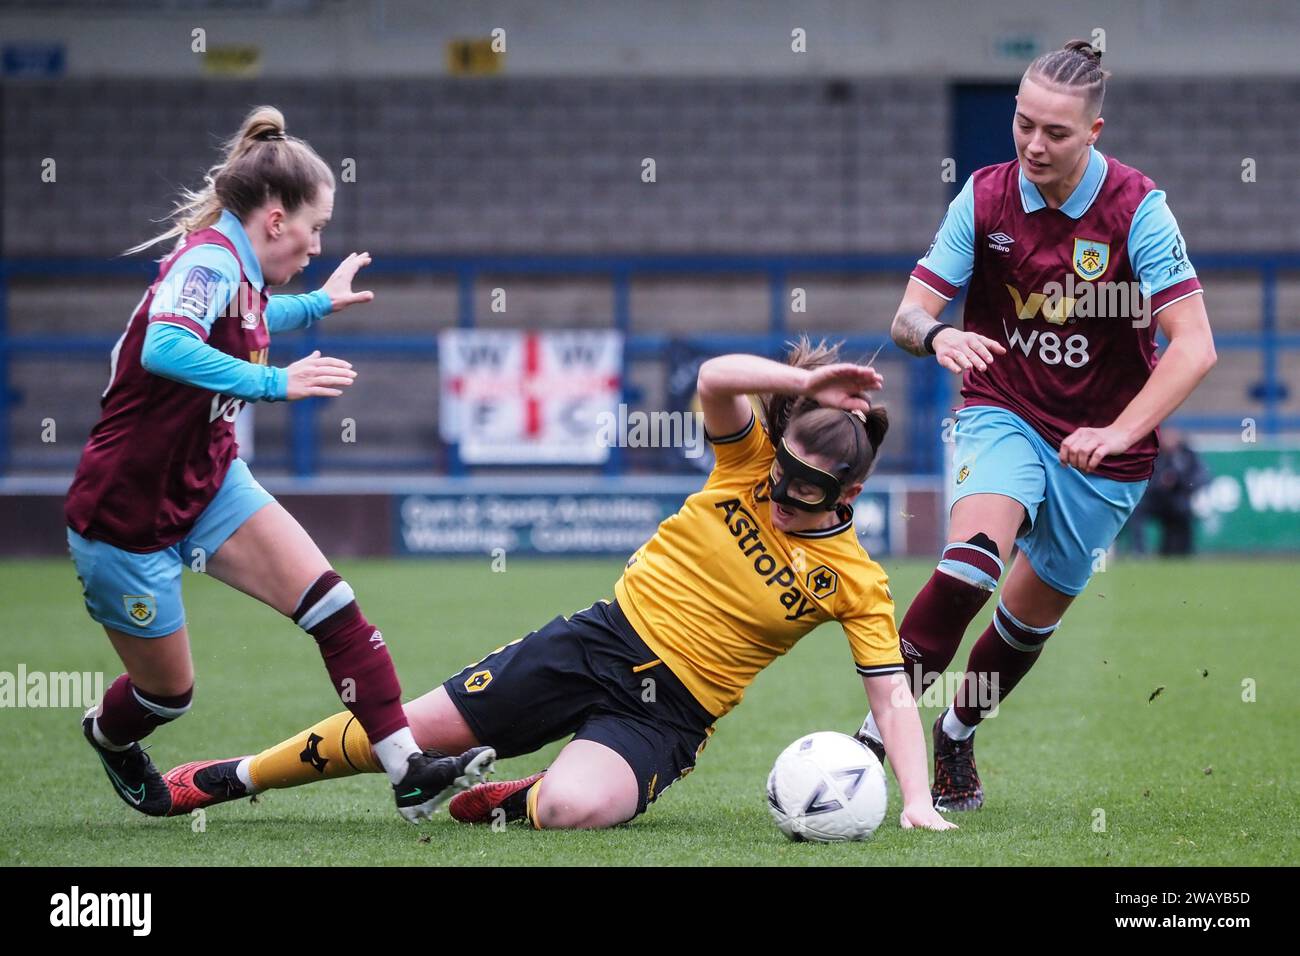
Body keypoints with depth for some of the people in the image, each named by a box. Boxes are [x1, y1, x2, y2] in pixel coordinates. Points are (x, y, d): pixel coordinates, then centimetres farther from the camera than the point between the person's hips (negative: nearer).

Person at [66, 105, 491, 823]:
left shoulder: (242, 272, 3)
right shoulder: (209, 260, -25)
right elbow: (163, 348, -46)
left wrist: (317, 304, 34)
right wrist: (274, 383, -48)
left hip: (208, 487, 8)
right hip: (126, 515, -8)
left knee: (332, 606, -9)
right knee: (168, 690, 10)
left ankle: (409, 771, -11)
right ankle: (109, 736, 47)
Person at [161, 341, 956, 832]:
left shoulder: (856, 582, -8)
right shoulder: (749, 462, -3)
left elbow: (893, 695, -8)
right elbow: (716, 377, -20)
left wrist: (917, 800, -20)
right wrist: (807, 383, -30)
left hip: (666, 716, -2)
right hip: (606, 640, 2)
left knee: (573, 806, -36)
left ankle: (511, 806, 1)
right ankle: (233, 778, 24)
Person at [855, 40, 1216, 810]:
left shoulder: (1137, 208, -17)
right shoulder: (985, 197, -9)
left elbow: (1194, 347, -22)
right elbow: (910, 312, -8)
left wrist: (1119, 433, -34)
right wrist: (936, 334, -33)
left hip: (1103, 452, 0)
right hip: (1003, 413, 0)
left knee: (1034, 613, 10)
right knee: (976, 552, -29)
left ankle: (958, 736, 38)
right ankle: (882, 728, -27)